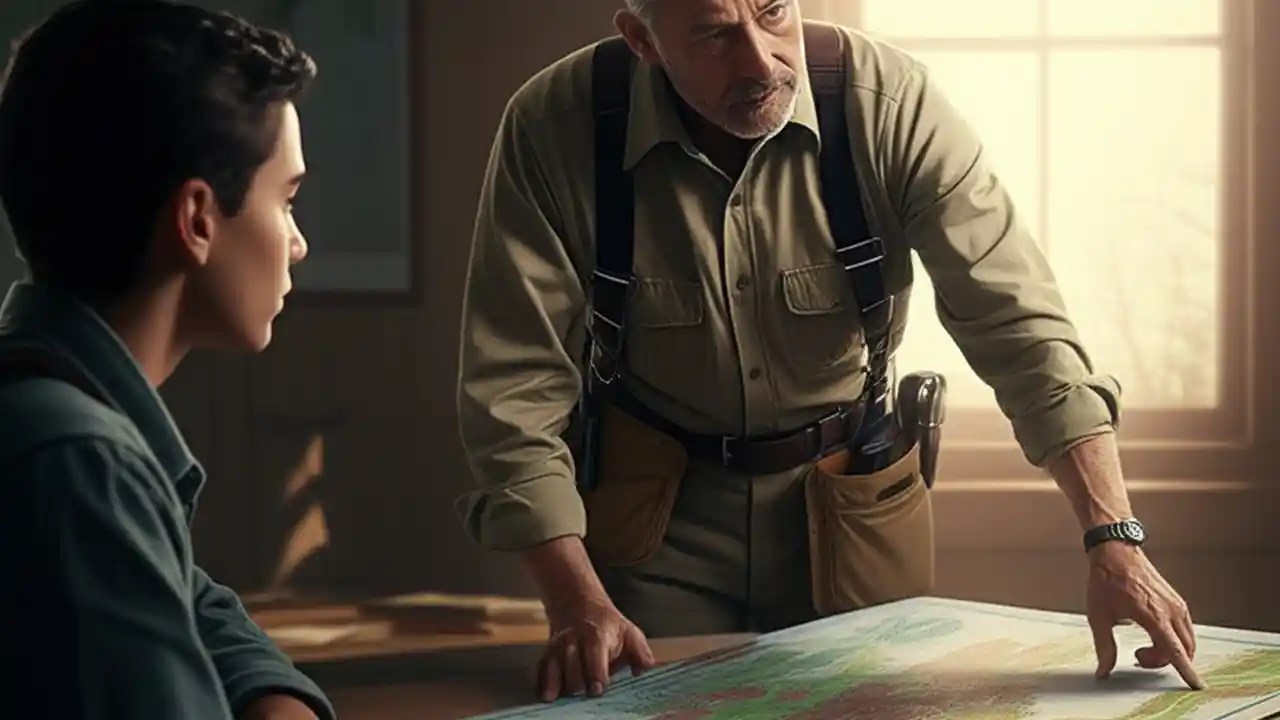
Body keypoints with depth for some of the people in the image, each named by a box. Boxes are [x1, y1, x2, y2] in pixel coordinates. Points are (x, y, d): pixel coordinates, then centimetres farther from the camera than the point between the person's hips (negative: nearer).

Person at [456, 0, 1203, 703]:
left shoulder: (889, 102, -21)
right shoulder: (553, 128, -20)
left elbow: (1017, 320, -22)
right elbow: (518, 382, -17)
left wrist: (1114, 539, -31)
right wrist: (580, 603, -24)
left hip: (853, 505, 1)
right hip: (653, 517, 0)